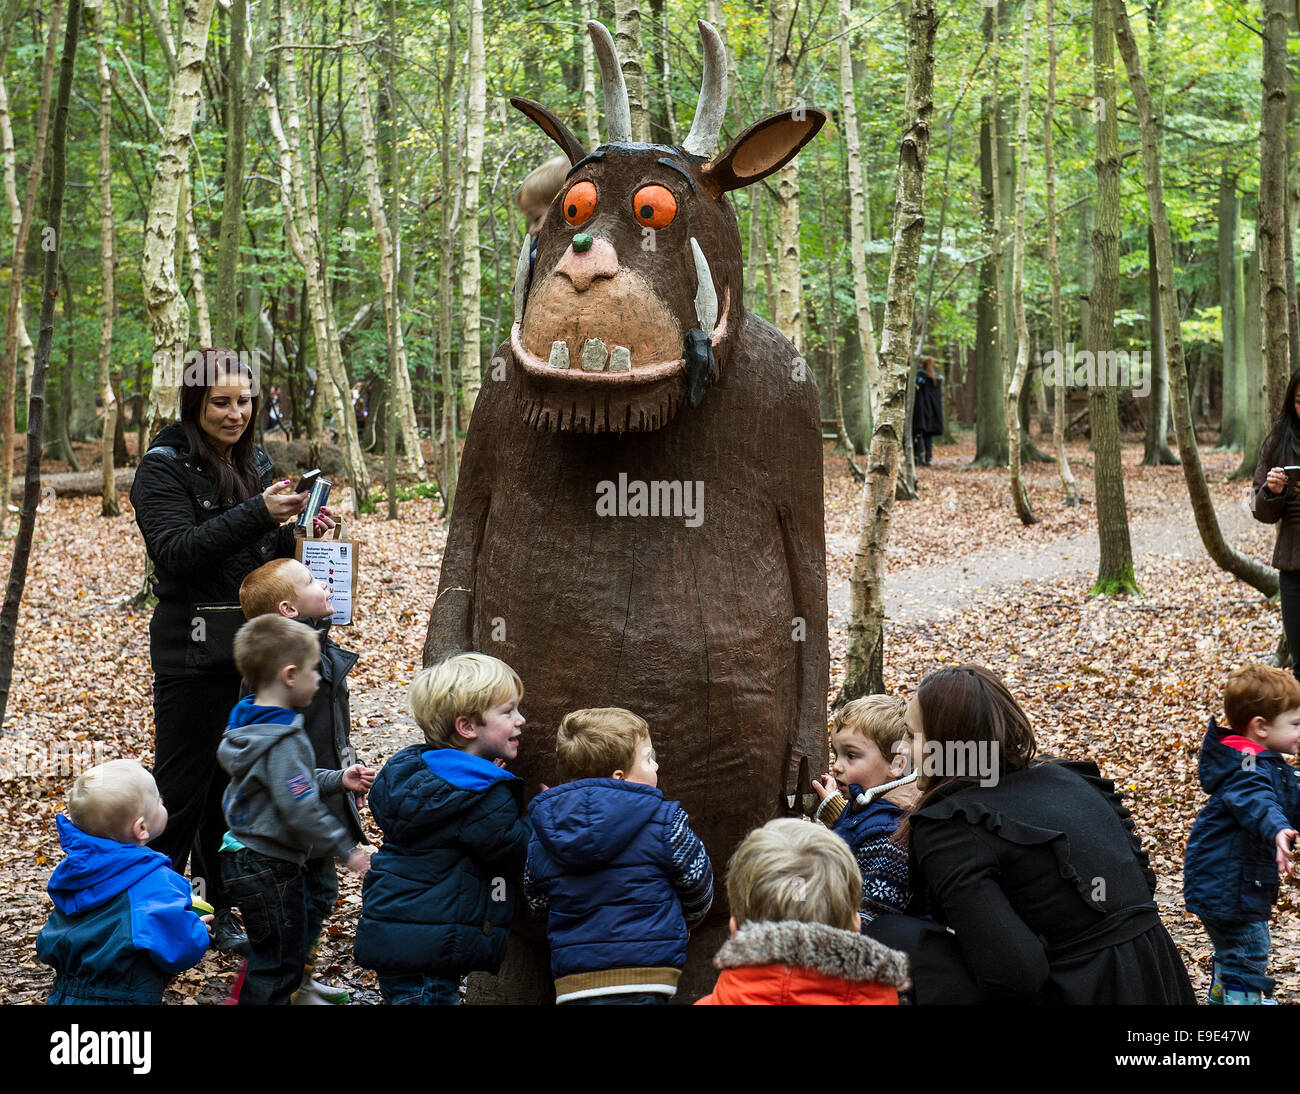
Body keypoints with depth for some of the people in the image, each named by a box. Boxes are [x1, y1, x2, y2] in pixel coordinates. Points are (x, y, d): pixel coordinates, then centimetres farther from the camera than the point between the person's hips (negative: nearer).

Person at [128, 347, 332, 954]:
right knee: (182, 786, -1)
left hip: (251, 649, 6)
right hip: (192, 651, -6)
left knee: (236, 781, 11)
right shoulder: (164, 467, -7)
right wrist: (258, 513, -27)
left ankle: (221, 908, 22)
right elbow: (178, 550, -20)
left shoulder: (255, 462, 12)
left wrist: (300, 530, -4)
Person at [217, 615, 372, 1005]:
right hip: (269, 868, -10)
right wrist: (346, 849, -19)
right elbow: (300, 809, -28)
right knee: (277, 963, 2)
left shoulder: (251, 721, 6)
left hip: (246, 853, 10)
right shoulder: (282, 741, -27)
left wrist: (338, 779, 10)